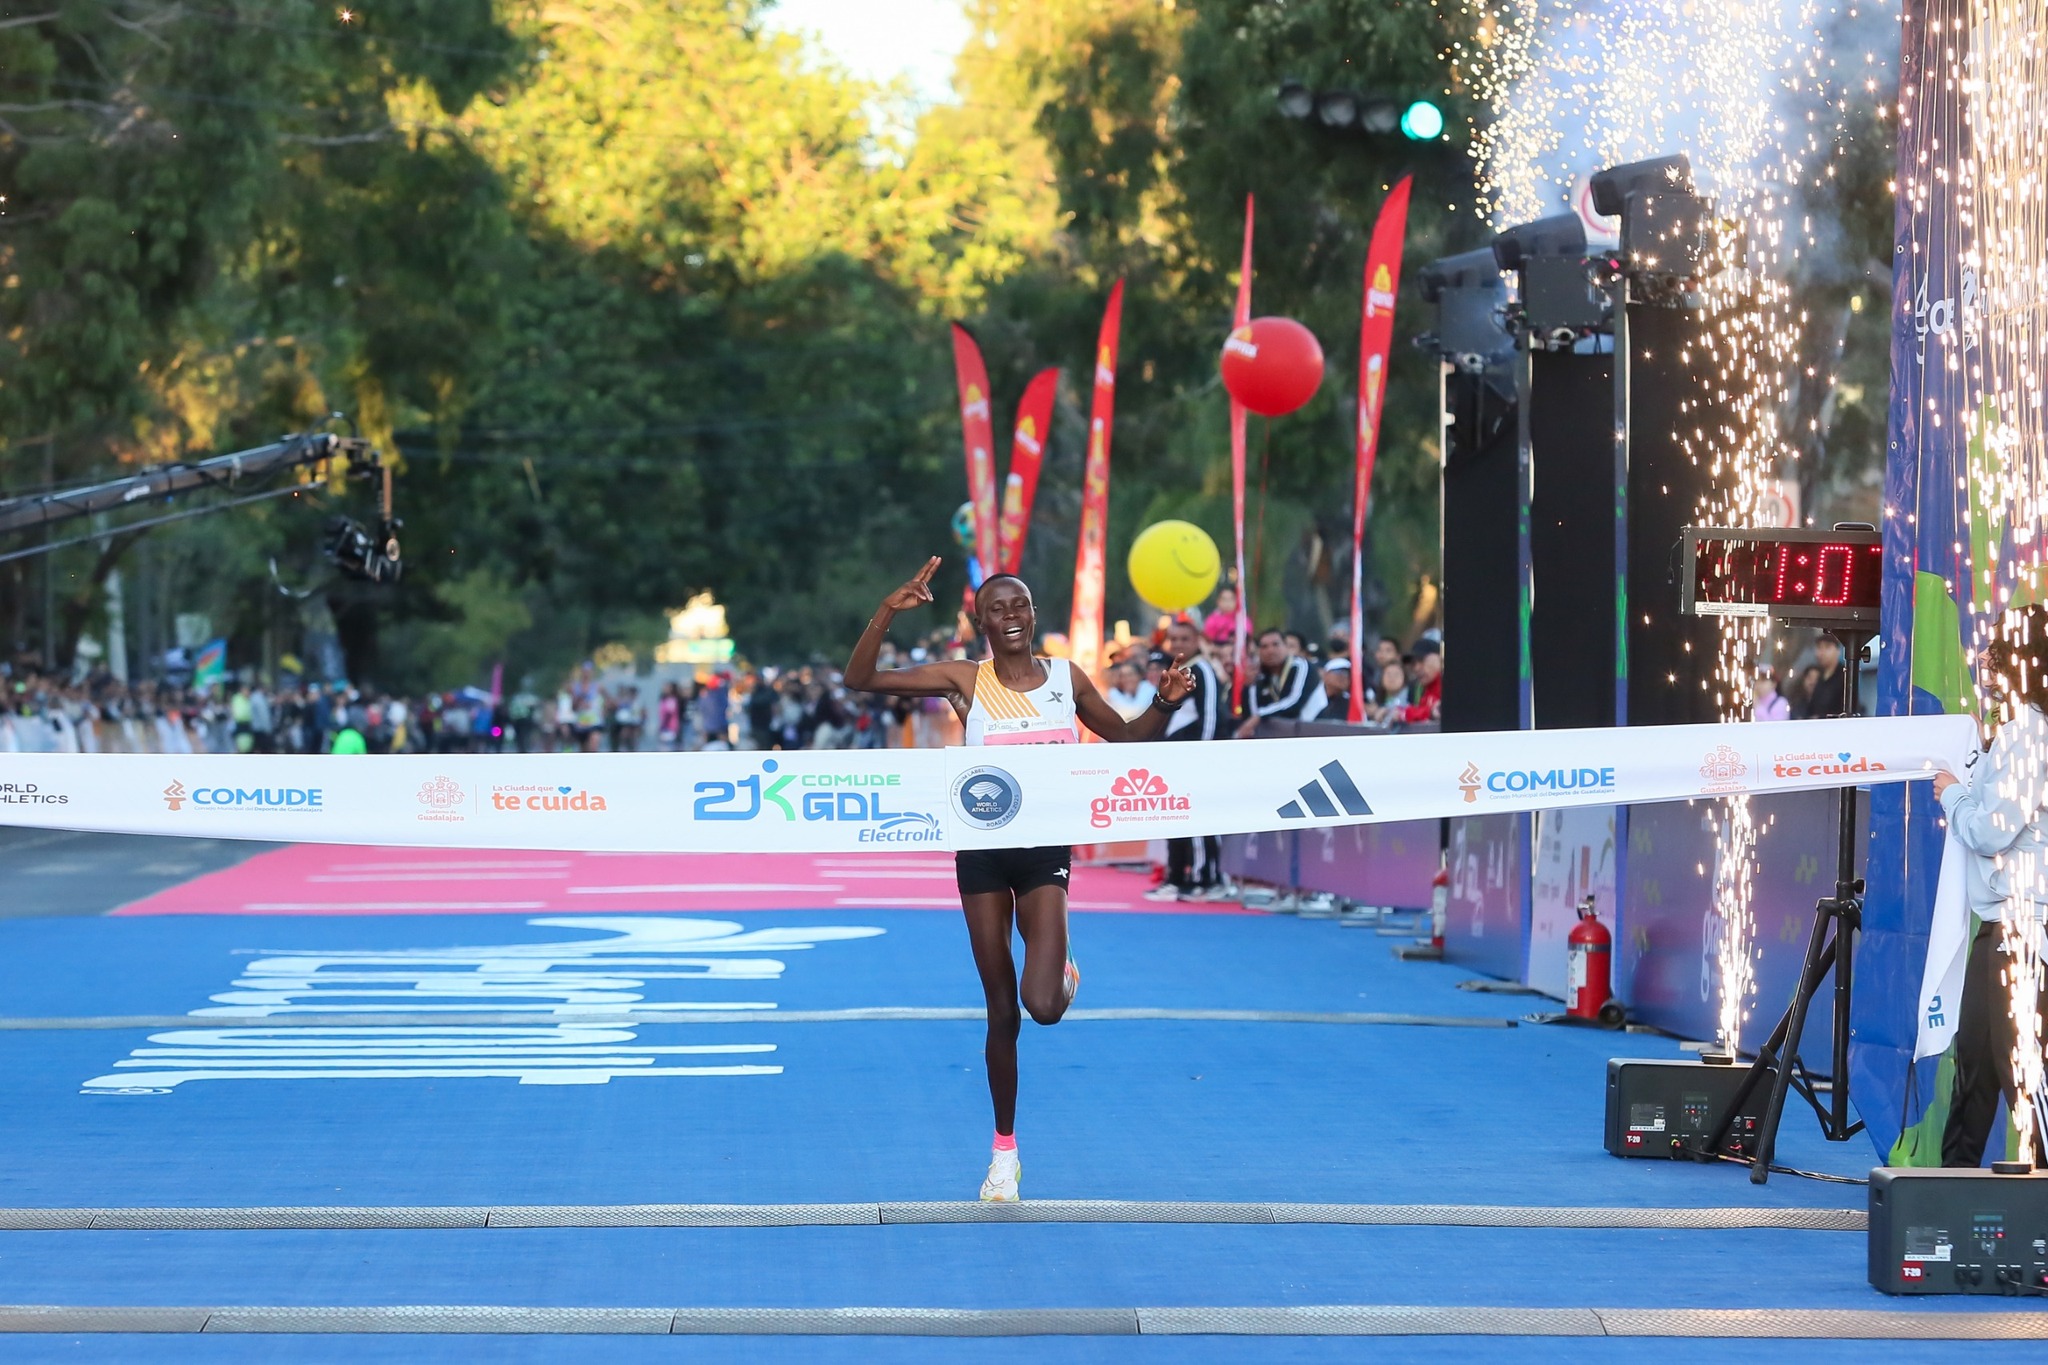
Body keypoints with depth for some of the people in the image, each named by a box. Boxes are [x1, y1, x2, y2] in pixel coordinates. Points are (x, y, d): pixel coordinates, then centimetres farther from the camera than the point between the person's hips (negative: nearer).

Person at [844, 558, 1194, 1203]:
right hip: (982, 850, 0)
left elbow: (1127, 736, 14)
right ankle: (1004, 1150, 21)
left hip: (1045, 850, 0)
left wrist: (1166, 704, -4)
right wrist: (888, 613, -24)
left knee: (1044, 1005, -16)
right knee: (1001, 1011, 6)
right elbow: (861, 679, -11)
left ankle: (1062, 971, 24)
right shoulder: (964, 680, -4)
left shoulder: (1067, 679, 0)